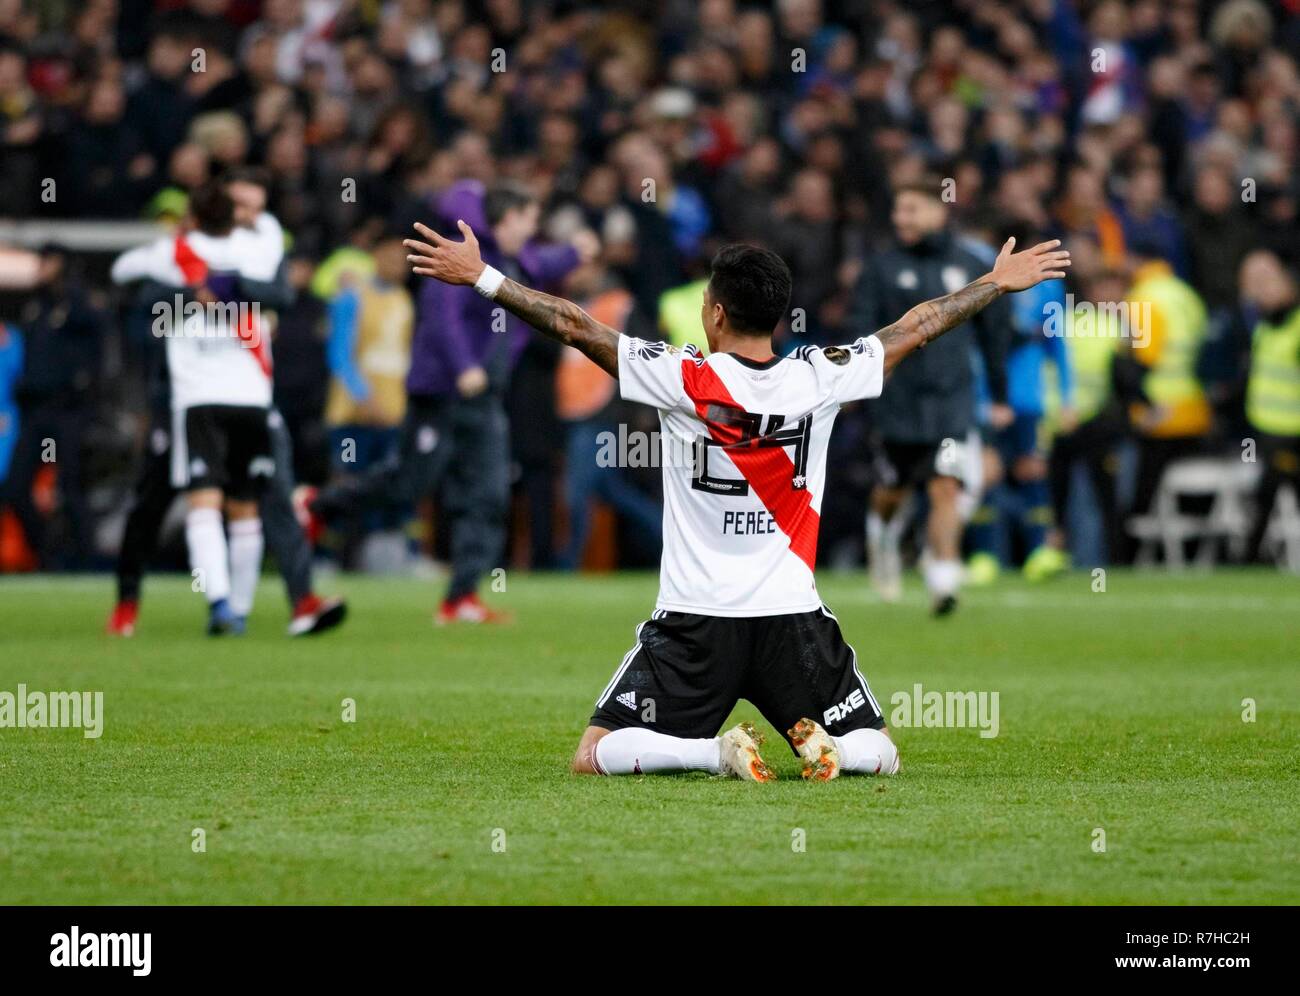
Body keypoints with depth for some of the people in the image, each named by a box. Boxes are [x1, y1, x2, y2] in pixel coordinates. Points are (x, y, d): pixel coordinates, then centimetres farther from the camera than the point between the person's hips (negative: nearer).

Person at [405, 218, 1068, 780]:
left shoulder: (682, 381, -9)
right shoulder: (819, 378, -2)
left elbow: (573, 326, -5)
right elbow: (914, 329, 12)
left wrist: (481, 277, 3)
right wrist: (999, 282, 26)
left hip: (694, 622, -2)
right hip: (795, 618, 2)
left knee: (596, 758, 4)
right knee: (878, 755, 14)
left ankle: (719, 752, -20)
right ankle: (823, 746, -20)